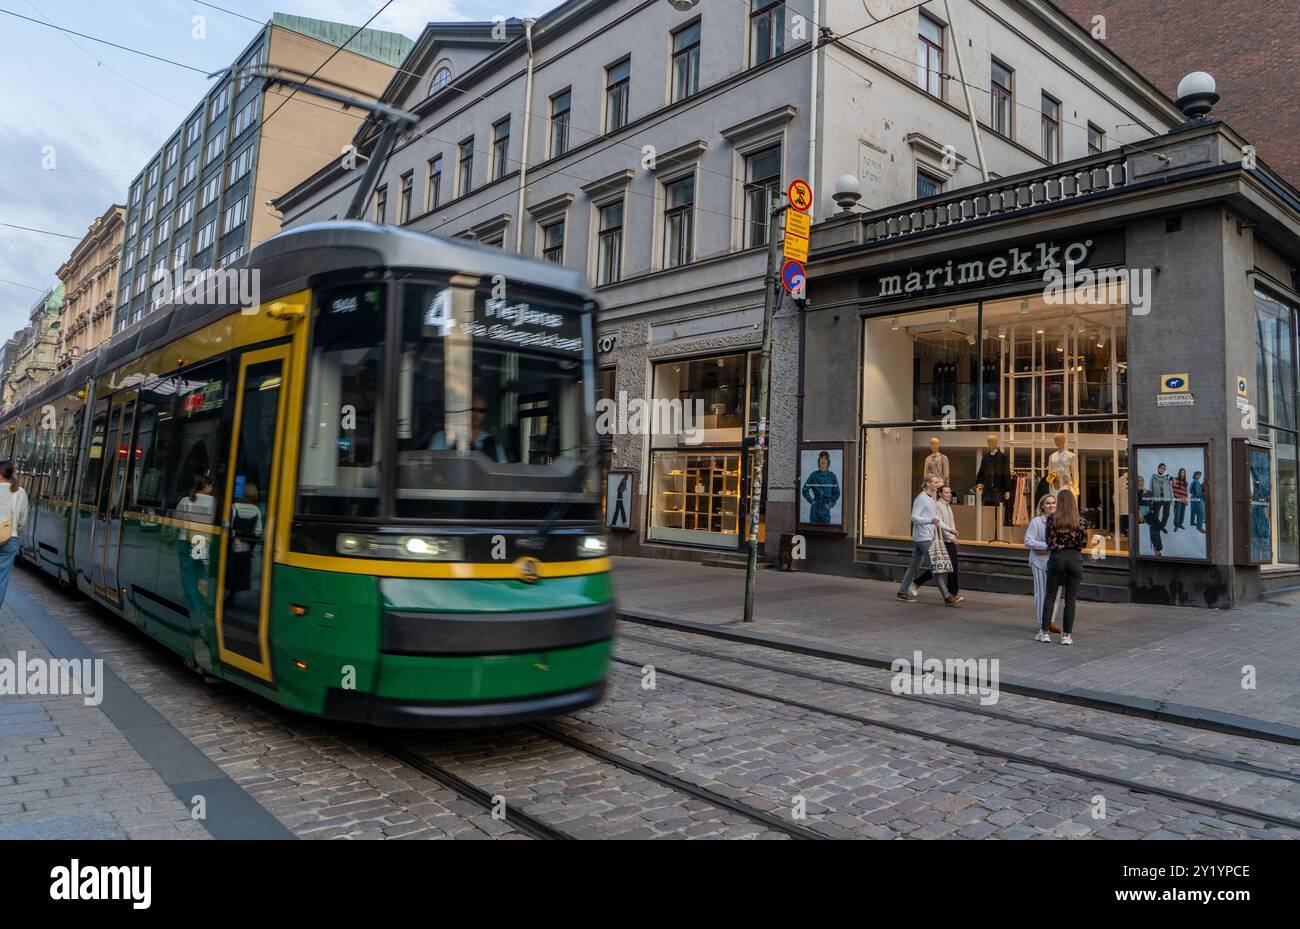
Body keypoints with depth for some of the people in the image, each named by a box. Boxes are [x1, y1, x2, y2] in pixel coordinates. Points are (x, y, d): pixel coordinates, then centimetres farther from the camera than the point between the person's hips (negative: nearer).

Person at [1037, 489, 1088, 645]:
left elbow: (1049, 541, -3)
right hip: (1075, 559, 0)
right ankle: (1067, 634, 7)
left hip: (1056, 557, 0)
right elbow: (1084, 543, -2)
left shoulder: (1052, 519, -5)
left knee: (1050, 596, 10)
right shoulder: (1081, 521, -3)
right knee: (1070, 598, 6)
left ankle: (1045, 632, 11)